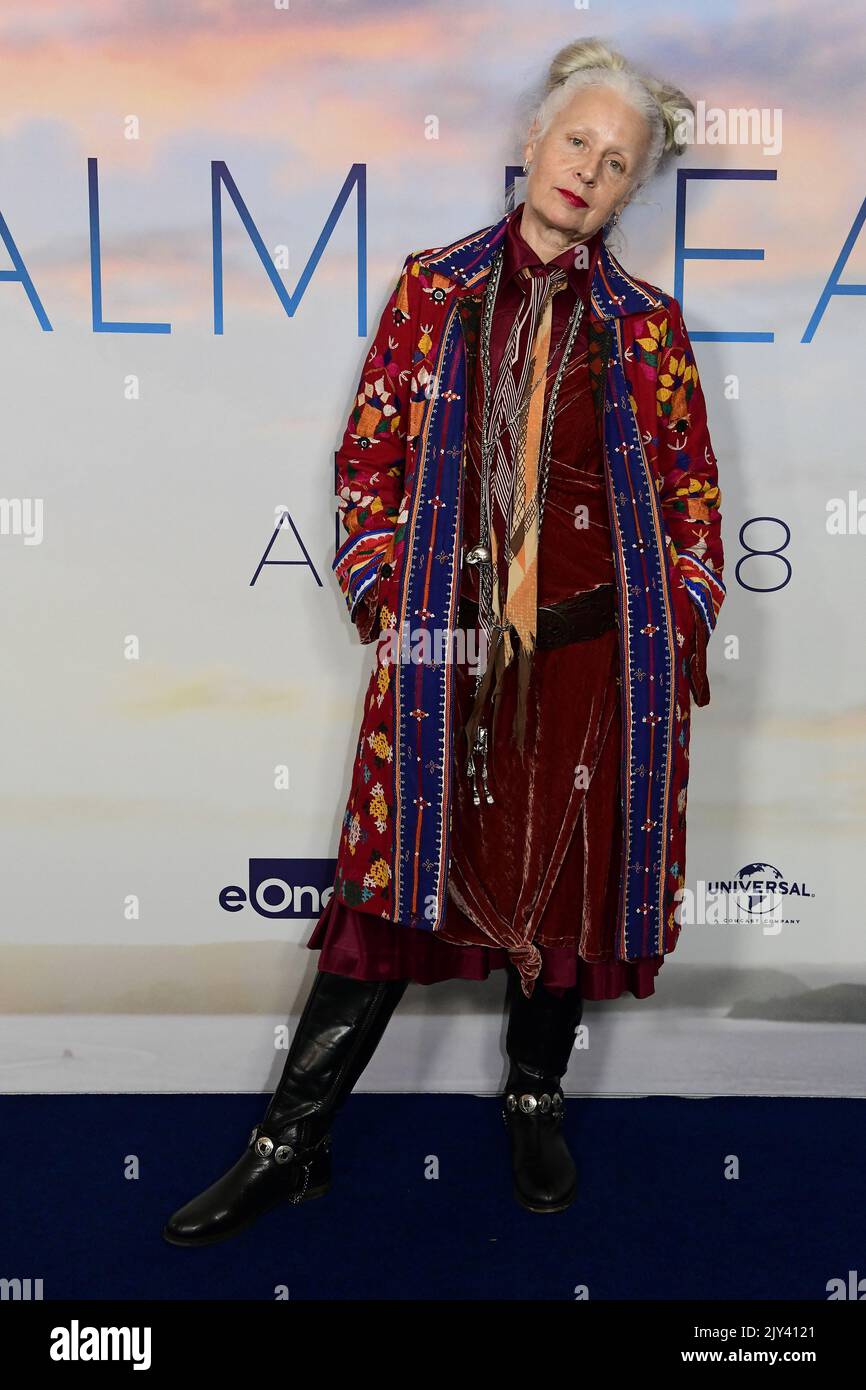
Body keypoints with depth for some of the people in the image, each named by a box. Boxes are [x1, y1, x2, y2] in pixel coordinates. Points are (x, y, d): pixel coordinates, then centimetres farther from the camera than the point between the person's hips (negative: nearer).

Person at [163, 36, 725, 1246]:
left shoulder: (647, 327, 7)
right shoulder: (435, 289, 7)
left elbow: (692, 496, 10)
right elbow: (369, 459, 7)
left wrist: (679, 633, 2)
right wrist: (382, 595, -1)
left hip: (592, 656, 1)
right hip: (446, 649, -1)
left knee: (570, 882, 10)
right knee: (398, 878, 3)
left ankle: (535, 1106, 34)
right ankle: (291, 1144, 18)